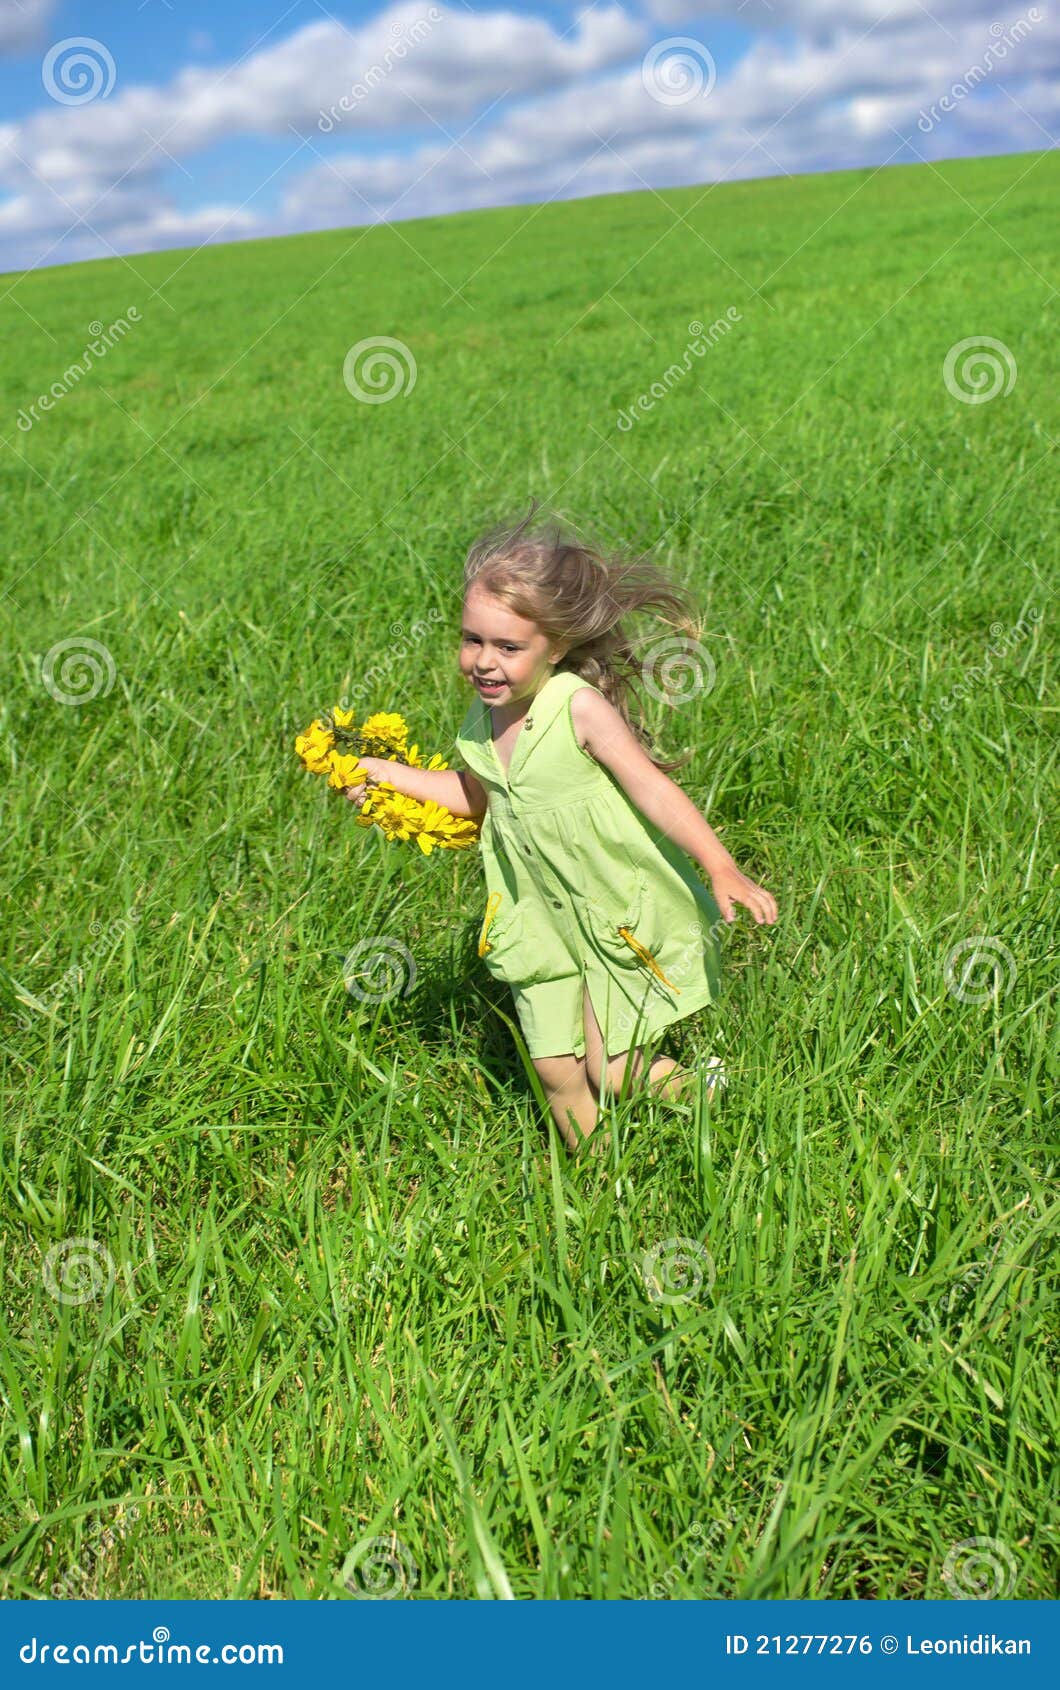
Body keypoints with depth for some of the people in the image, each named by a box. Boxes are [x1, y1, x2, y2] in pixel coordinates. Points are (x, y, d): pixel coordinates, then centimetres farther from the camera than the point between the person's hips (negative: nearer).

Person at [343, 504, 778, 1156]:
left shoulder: (580, 706, -19)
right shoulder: (482, 723, 1)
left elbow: (650, 787, -20)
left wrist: (720, 869, -26)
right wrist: (394, 774, 16)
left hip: (622, 914, -6)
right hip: (541, 919, 6)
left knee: (610, 1072, -2)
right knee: (556, 1068, 6)